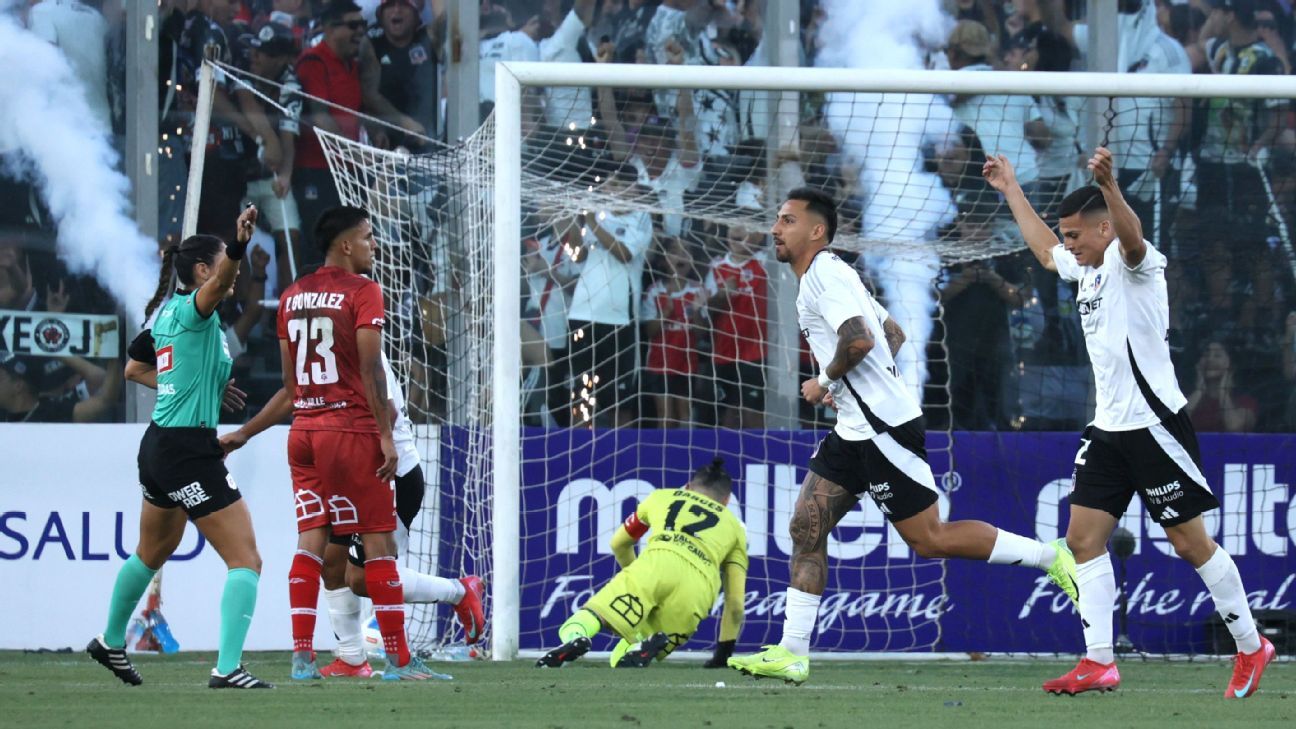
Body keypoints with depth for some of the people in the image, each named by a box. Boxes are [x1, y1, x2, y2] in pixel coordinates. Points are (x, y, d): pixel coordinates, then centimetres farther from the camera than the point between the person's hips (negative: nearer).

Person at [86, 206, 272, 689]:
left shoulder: (167, 314, 10)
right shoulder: (194, 311, -15)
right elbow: (216, 287, -39)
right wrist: (238, 249, -57)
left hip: (159, 445, 10)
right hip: (190, 452, -10)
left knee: (152, 554, 29)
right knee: (245, 561, -10)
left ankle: (111, 643, 46)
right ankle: (227, 668, -18)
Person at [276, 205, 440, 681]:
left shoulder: (293, 295, 12)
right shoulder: (362, 291, -8)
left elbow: (289, 376, 15)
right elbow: (370, 369, -14)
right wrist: (386, 435, -12)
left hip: (305, 429, 6)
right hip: (353, 428, -6)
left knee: (311, 540, 5)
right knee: (379, 543, -2)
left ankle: (302, 656, -1)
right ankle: (398, 659, -1)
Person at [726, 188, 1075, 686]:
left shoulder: (825, 274, -13)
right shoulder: (824, 277, 19)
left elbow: (858, 341, -26)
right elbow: (893, 333, 27)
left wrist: (825, 382, -9)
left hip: (884, 429, -10)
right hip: (855, 433, 10)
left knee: (928, 538, -6)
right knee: (806, 529, 3)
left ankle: (1049, 556, 3)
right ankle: (791, 654, 1)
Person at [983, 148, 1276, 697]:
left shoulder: (1132, 262, -12)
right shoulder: (1086, 268, 13)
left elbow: (1132, 237, -38)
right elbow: (1044, 249, 36)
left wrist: (1109, 187, -56)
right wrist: (1010, 189, 40)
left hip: (1154, 423, -9)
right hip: (1107, 428, 9)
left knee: (1190, 543, -2)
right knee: (1084, 539, 0)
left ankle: (1251, 647, 11)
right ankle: (1099, 663, 1)